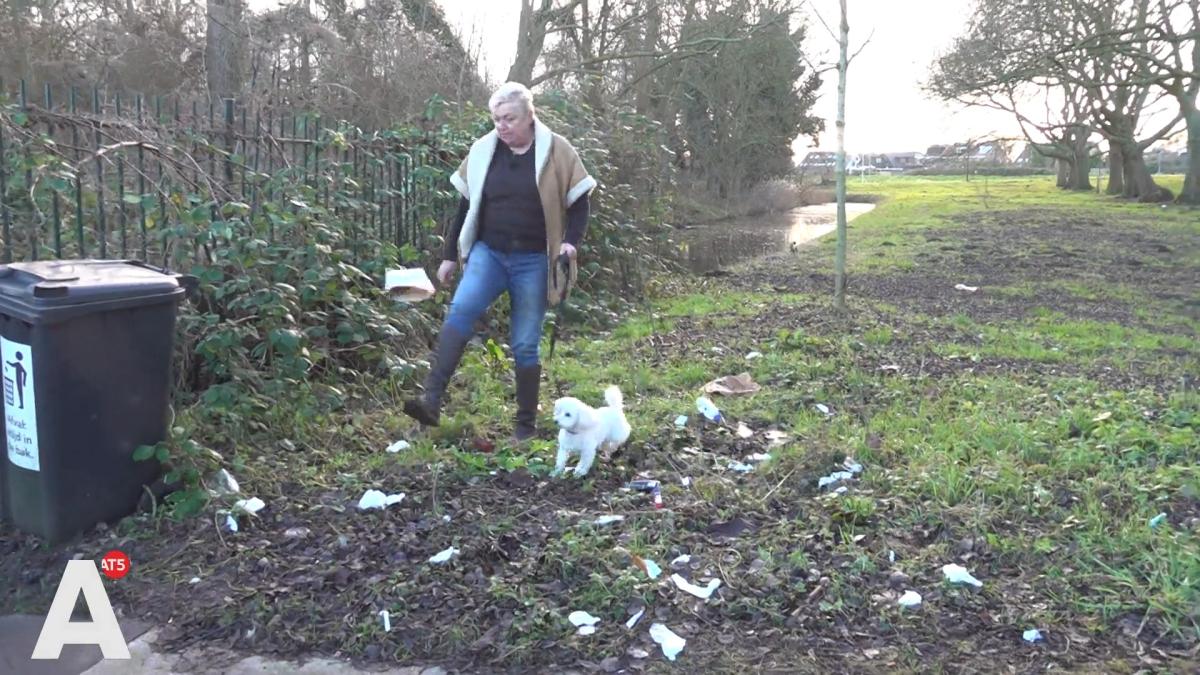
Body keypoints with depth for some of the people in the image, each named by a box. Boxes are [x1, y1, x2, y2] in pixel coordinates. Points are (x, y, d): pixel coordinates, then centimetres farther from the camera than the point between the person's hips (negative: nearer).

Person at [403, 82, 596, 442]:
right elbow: (467, 206, 12)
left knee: (525, 344, 2)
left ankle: (526, 425, 18)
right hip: (489, 253, 2)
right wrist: (450, 255, 13)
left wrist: (570, 241, -14)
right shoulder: (483, 151, 4)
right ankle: (431, 401, -30)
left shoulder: (556, 151, -4)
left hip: (534, 261, -2)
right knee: (461, 310, -24)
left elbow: (579, 203, 3)